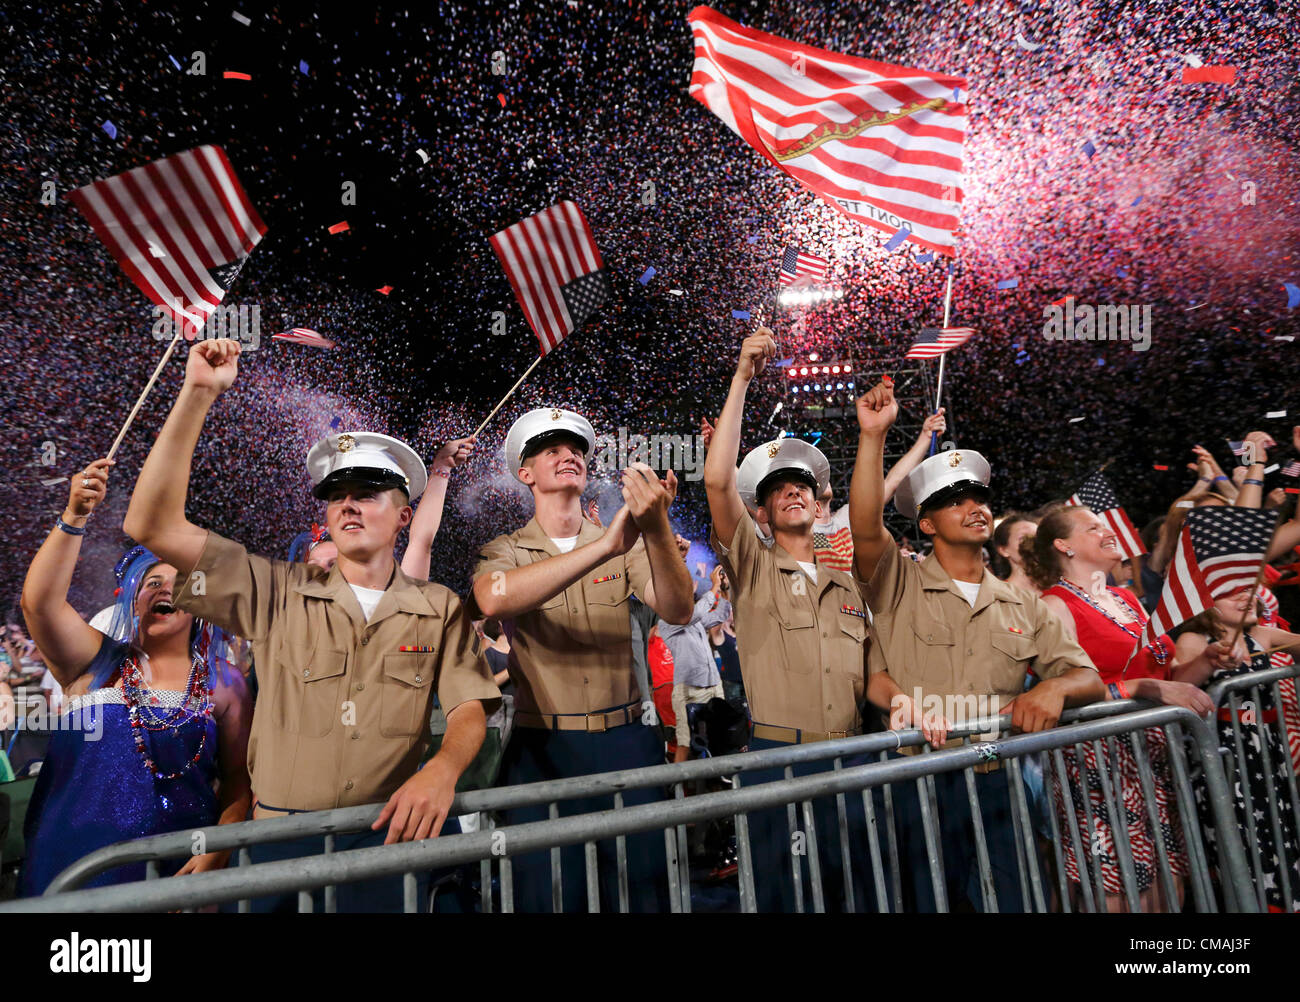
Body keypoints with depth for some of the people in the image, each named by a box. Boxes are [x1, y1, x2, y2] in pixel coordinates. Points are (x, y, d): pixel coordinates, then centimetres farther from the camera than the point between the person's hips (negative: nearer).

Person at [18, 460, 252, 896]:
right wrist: (73, 518, -26)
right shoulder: (96, 661, 1)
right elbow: (39, 602, -16)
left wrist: (215, 854, -13)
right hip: (72, 868, 0)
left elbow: (240, 782, 0)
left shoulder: (223, 683, -1)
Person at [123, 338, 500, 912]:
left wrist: (442, 771, -24)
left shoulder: (439, 609, 3)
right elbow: (153, 526, -4)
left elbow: (469, 712, -1)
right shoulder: (280, 594, 2)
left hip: (388, 831, 0)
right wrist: (198, 394, -9)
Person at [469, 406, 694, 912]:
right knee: (550, 896, 7)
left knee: (641, 890, 10)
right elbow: (493, 600, -26)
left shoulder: (627, 545, 4)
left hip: (628, 741, 2)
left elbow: (677, 610, -13)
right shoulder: (504, 552, -1)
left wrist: (657, 529, -32)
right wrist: (604, 546, -36)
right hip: (544, 748, -1)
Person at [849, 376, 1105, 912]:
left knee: (1014, 902, 6)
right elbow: (865, 528, -17)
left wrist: (1054, 687, -13)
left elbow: (1089, 679, 11)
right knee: (929, 899, 4)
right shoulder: (899, 583, 2)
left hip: (998, 784, 3)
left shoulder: (1025, 606, 14)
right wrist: (873, 435, -25)